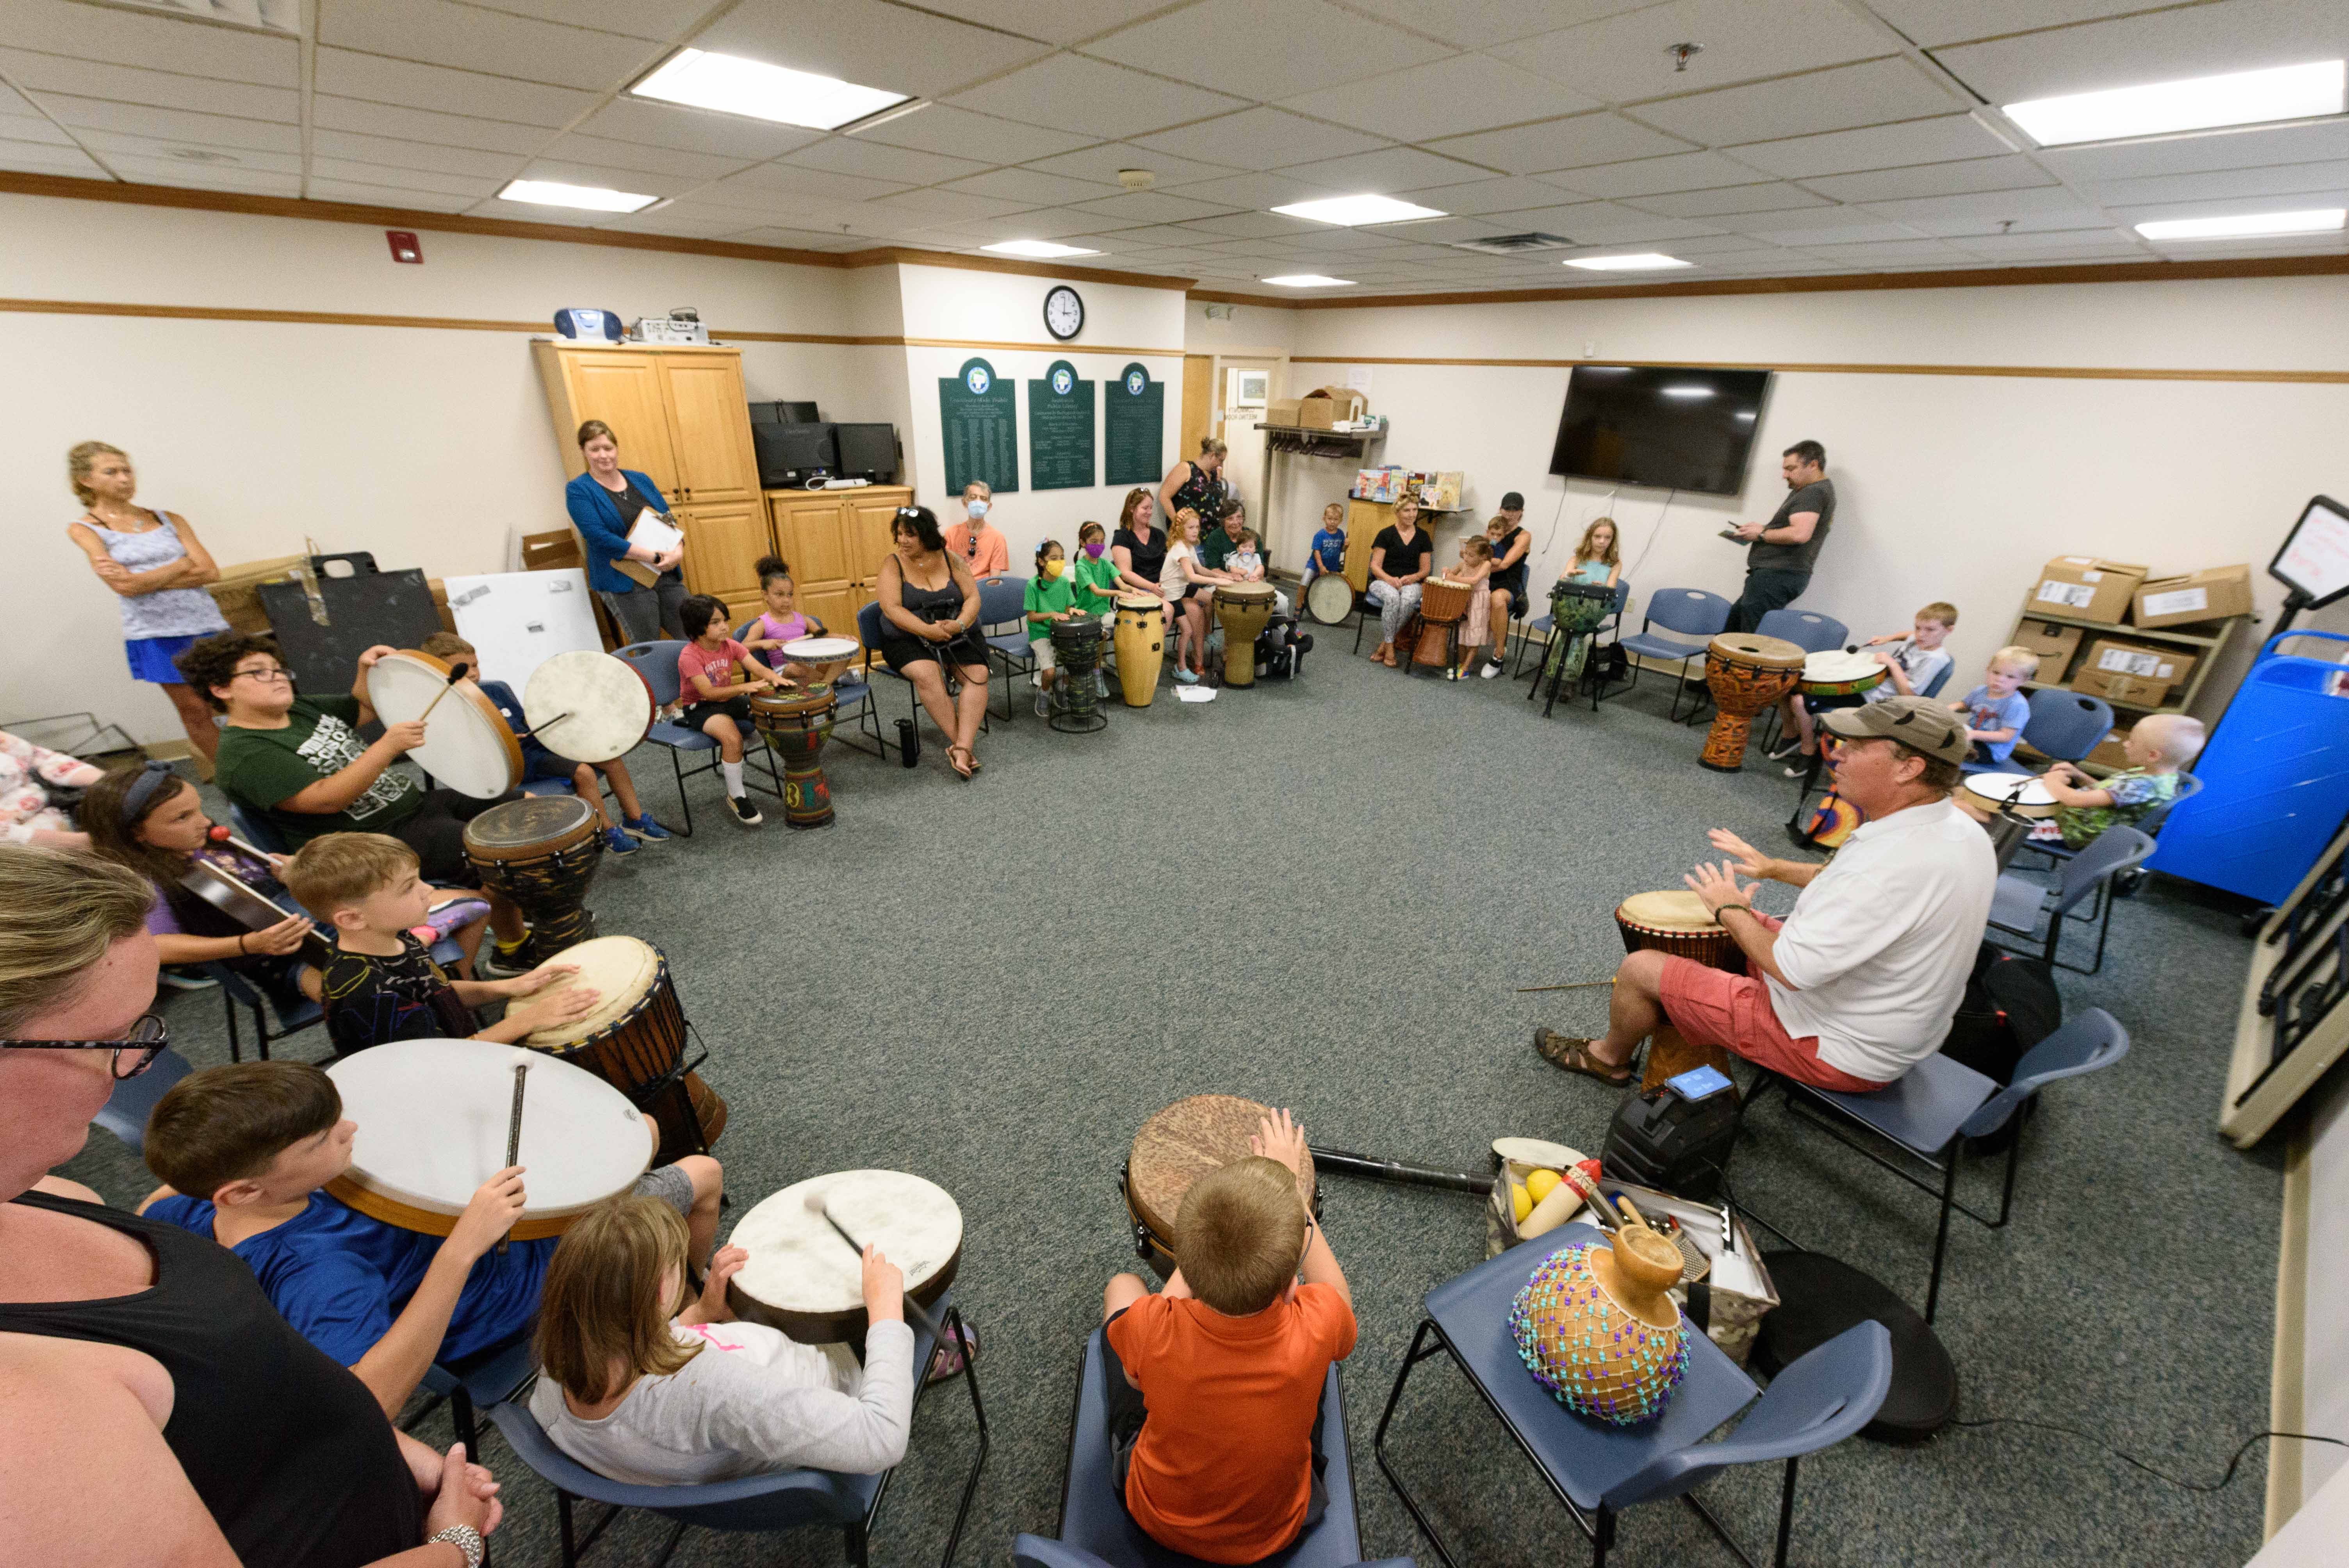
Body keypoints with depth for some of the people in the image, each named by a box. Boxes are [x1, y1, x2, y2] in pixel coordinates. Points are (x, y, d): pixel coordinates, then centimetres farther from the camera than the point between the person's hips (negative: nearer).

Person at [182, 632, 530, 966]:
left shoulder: (302, 709, 10)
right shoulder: (245, 754, -13)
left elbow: (364, 709, 22)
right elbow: (326, 799, -25)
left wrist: (368, 671, 0)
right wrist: (388, 746, -32)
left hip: (418, 801, 9)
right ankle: (513, 952, -6)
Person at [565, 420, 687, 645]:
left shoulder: (640, 480, 13)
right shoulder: (578, 491, -2)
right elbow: (599, 536, -13)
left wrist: (678, 551, -10)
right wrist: (655, 557, -20)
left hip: (667, 576, 5)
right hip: (625, 585, -5)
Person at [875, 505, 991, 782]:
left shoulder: (951, 559, 5)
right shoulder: (893, 564, -1)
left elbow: (973, 598, 1)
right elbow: (892, 609, -12)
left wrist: (960, 624, -19)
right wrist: (927, 630, -24)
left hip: (956, 635, 2)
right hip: (908, 639, -2)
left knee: (978, 674, -24)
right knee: (926, 674, -33)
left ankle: (962, 748, -32)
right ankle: (959, 743, -25)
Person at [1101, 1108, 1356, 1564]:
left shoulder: (1149, 1327, -37)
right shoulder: (1314, 1328, -36)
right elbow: (1340, 1298, -9)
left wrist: (1207, 1233, -9)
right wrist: (1288, 1181, -3)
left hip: (1156, 1518, 0)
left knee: (1122, 1288, 16)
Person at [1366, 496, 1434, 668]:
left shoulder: (1422, 536, 11)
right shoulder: (1386, 534, 2)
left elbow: (1425, 569, 11)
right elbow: (1375, 566, -2)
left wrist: (1413, 577, -11)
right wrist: (1390, 579, -21)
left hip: (1411, 583, 2)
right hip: (1383, 581, -2)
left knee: (1408, 600, -36)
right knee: (1393, 598, -38)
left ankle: (1384, 645, -23)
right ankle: (1390, 647, -24)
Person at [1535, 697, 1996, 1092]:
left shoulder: (1898, 860, -35)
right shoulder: (1958, 827, -4)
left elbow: (1789, 969, -31)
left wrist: (1730, 910, -14)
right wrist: (1774, 868, 14)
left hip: (1838, 1051, -9)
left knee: (1639, 968, -4)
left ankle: (1609, 1058, 26)